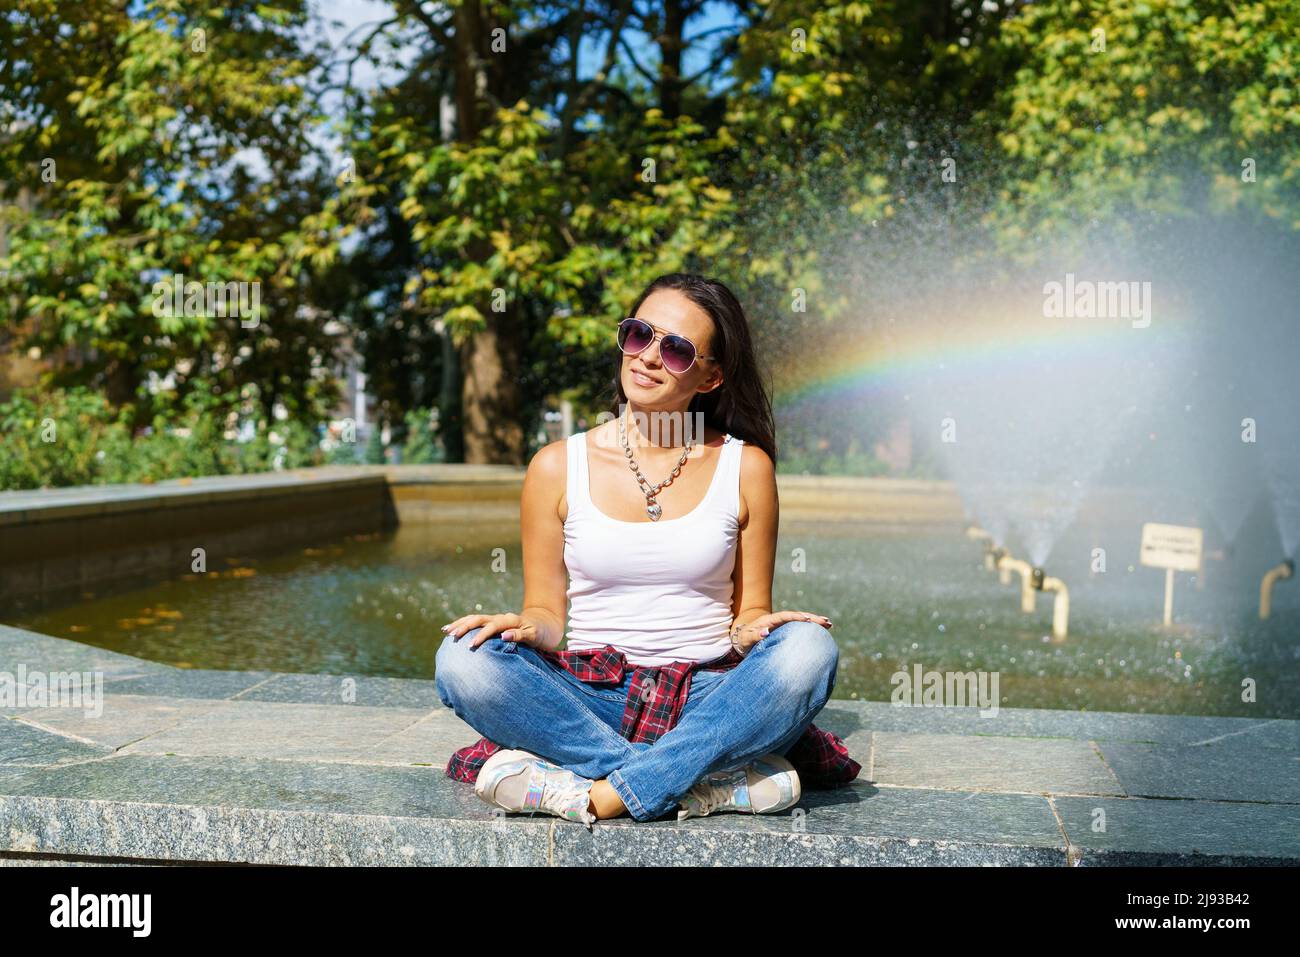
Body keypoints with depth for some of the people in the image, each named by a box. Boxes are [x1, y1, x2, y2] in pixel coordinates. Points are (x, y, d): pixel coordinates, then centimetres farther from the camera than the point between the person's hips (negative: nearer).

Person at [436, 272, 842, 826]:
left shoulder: (745, 467, 5)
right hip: (588, 701, 1)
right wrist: (530, 628, -16)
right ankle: (714, 783, -28)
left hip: (704, 701, 0)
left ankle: (599, 797, -30)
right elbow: (546, 609, 7)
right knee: (464, 657, -28)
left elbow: (751, 608, 8)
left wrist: (750, 630, -16)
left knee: (808, 650, -29)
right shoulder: (558, 467, 6)